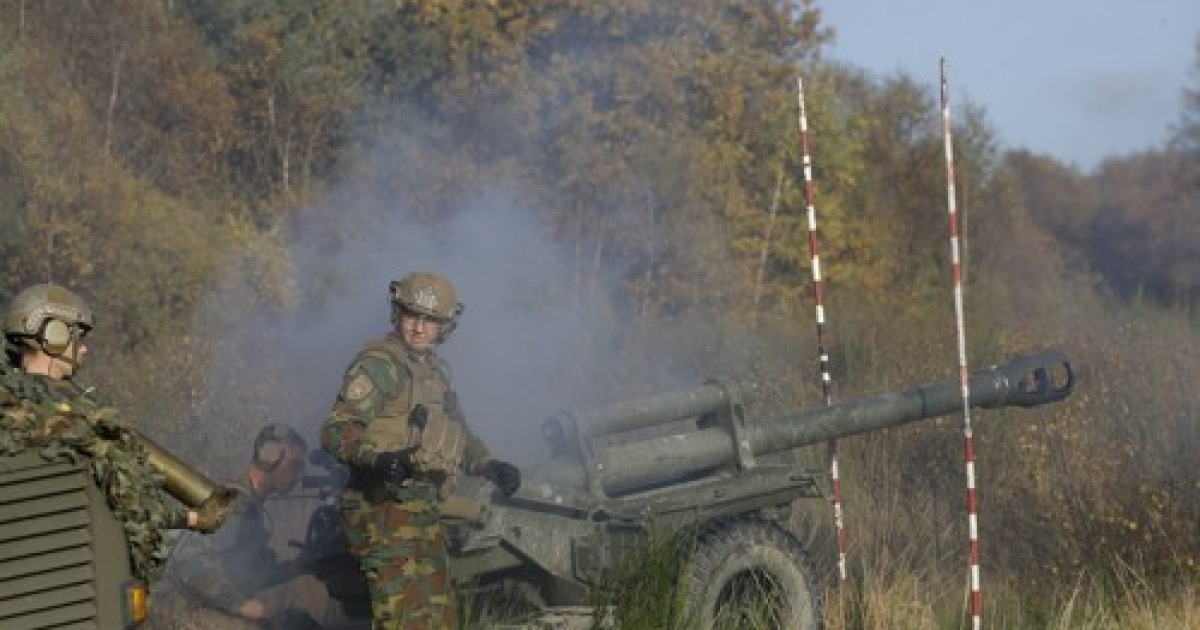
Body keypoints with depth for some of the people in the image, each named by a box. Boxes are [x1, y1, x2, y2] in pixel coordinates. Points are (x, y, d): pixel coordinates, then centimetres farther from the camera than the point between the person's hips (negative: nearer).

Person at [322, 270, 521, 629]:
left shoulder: (436, 370, 19)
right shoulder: (378, 364, -9)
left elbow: (459, 437, 32)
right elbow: (336, 430, -19)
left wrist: (490, 466, 14)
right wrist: (379, 458, -36)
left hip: (424, 515, 9)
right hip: (386, 509, -9)